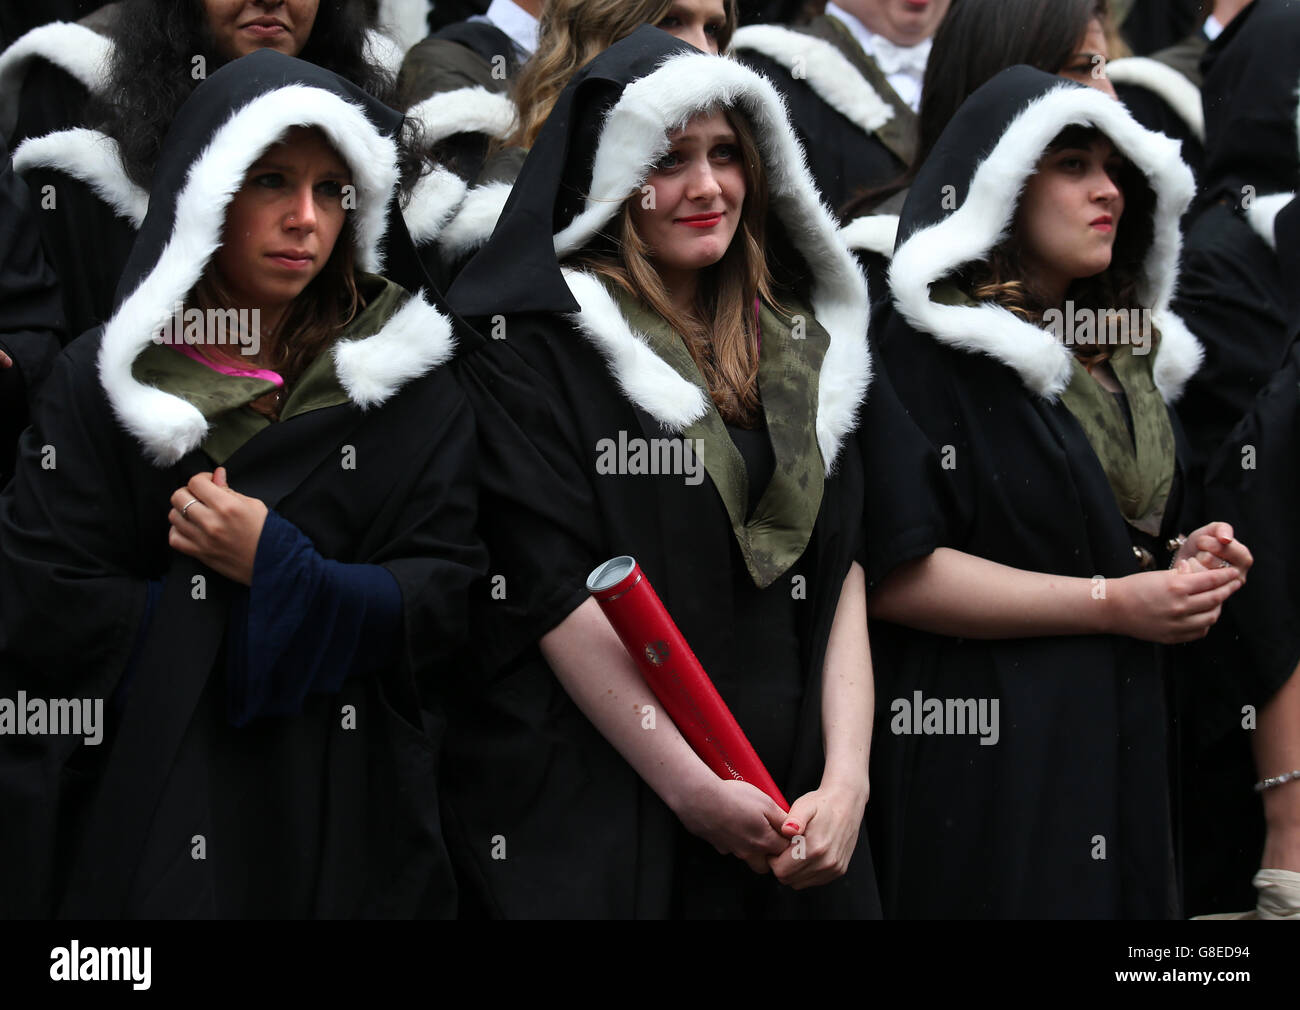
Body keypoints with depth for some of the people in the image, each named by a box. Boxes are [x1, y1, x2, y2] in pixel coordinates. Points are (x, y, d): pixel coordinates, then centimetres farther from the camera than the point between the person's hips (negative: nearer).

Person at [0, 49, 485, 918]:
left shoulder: (405, 376, 3)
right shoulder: (104, 380, -2)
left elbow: (447, 605, -4)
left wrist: (274, 570, -18)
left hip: (346, 814, 1)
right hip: (147, 819, -1)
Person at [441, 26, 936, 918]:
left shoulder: (802, 345, 13)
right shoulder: (535, 348, -4)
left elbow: (844, 578, 6)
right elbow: (557, 592, -11)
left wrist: (846, 780, -8)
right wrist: (693, 791, -16)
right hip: (597, 812, -4)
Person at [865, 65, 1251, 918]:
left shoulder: (1126, 351, 16)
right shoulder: (932, 346, -10)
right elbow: (892, 575, -19)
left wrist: (1188, 561, 4)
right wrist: (1111, 603, -16)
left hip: (1124, 745, 8)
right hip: (983, 756, -8)